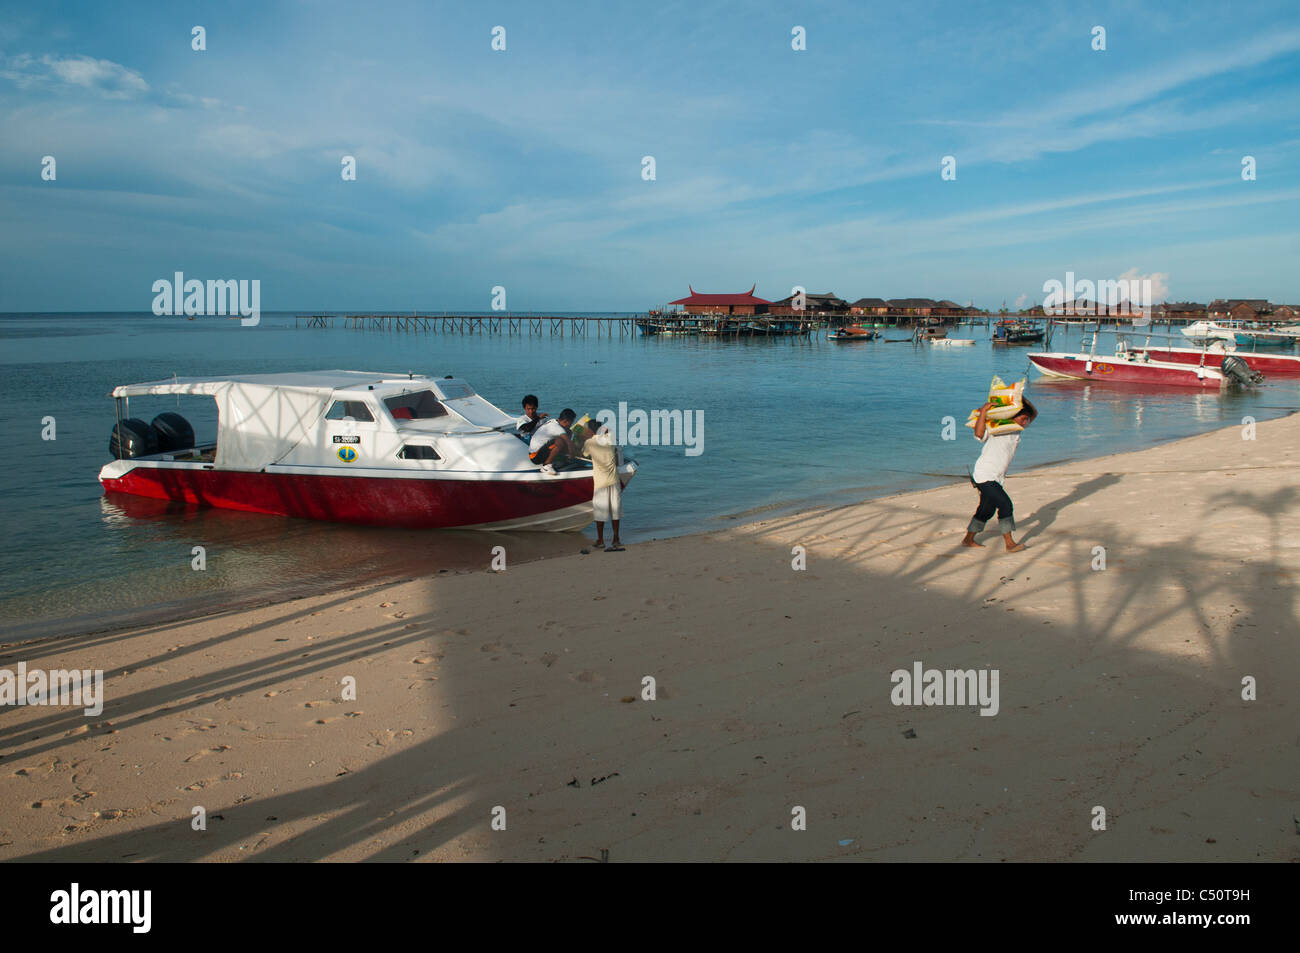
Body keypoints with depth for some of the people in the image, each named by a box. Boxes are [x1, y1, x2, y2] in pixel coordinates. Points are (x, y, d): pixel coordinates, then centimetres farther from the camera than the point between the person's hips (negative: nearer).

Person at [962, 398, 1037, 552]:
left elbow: (1034, 413, 15)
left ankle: (968, 539, 31)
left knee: (986, 510, 17)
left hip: (996, 478, 9)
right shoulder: (995, 427, -16)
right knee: (1005, 504, -16)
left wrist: (1022, 400, -1)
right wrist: (983, 411, -33)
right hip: (984, 475, -9)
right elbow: (979, 435, -34)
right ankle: (1010, 544, -13)